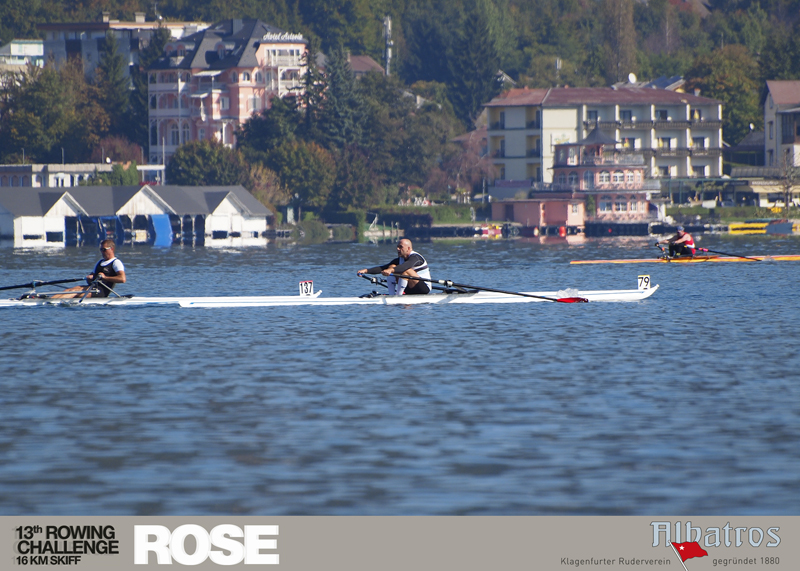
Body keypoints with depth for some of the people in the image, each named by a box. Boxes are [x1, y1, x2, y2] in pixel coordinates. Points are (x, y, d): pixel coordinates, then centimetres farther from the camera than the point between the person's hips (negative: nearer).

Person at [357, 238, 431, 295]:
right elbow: (383, 268, -3)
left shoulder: (415, 257, -16)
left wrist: (391, 270, -55)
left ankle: (398, 295, -29)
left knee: (406, 270, -31)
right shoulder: (399, 260, 7)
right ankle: (392, 295, -17)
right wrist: (366, 270, -16)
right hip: (409, 290, 8)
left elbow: (406, 265, -39)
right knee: (392, 266, -6)